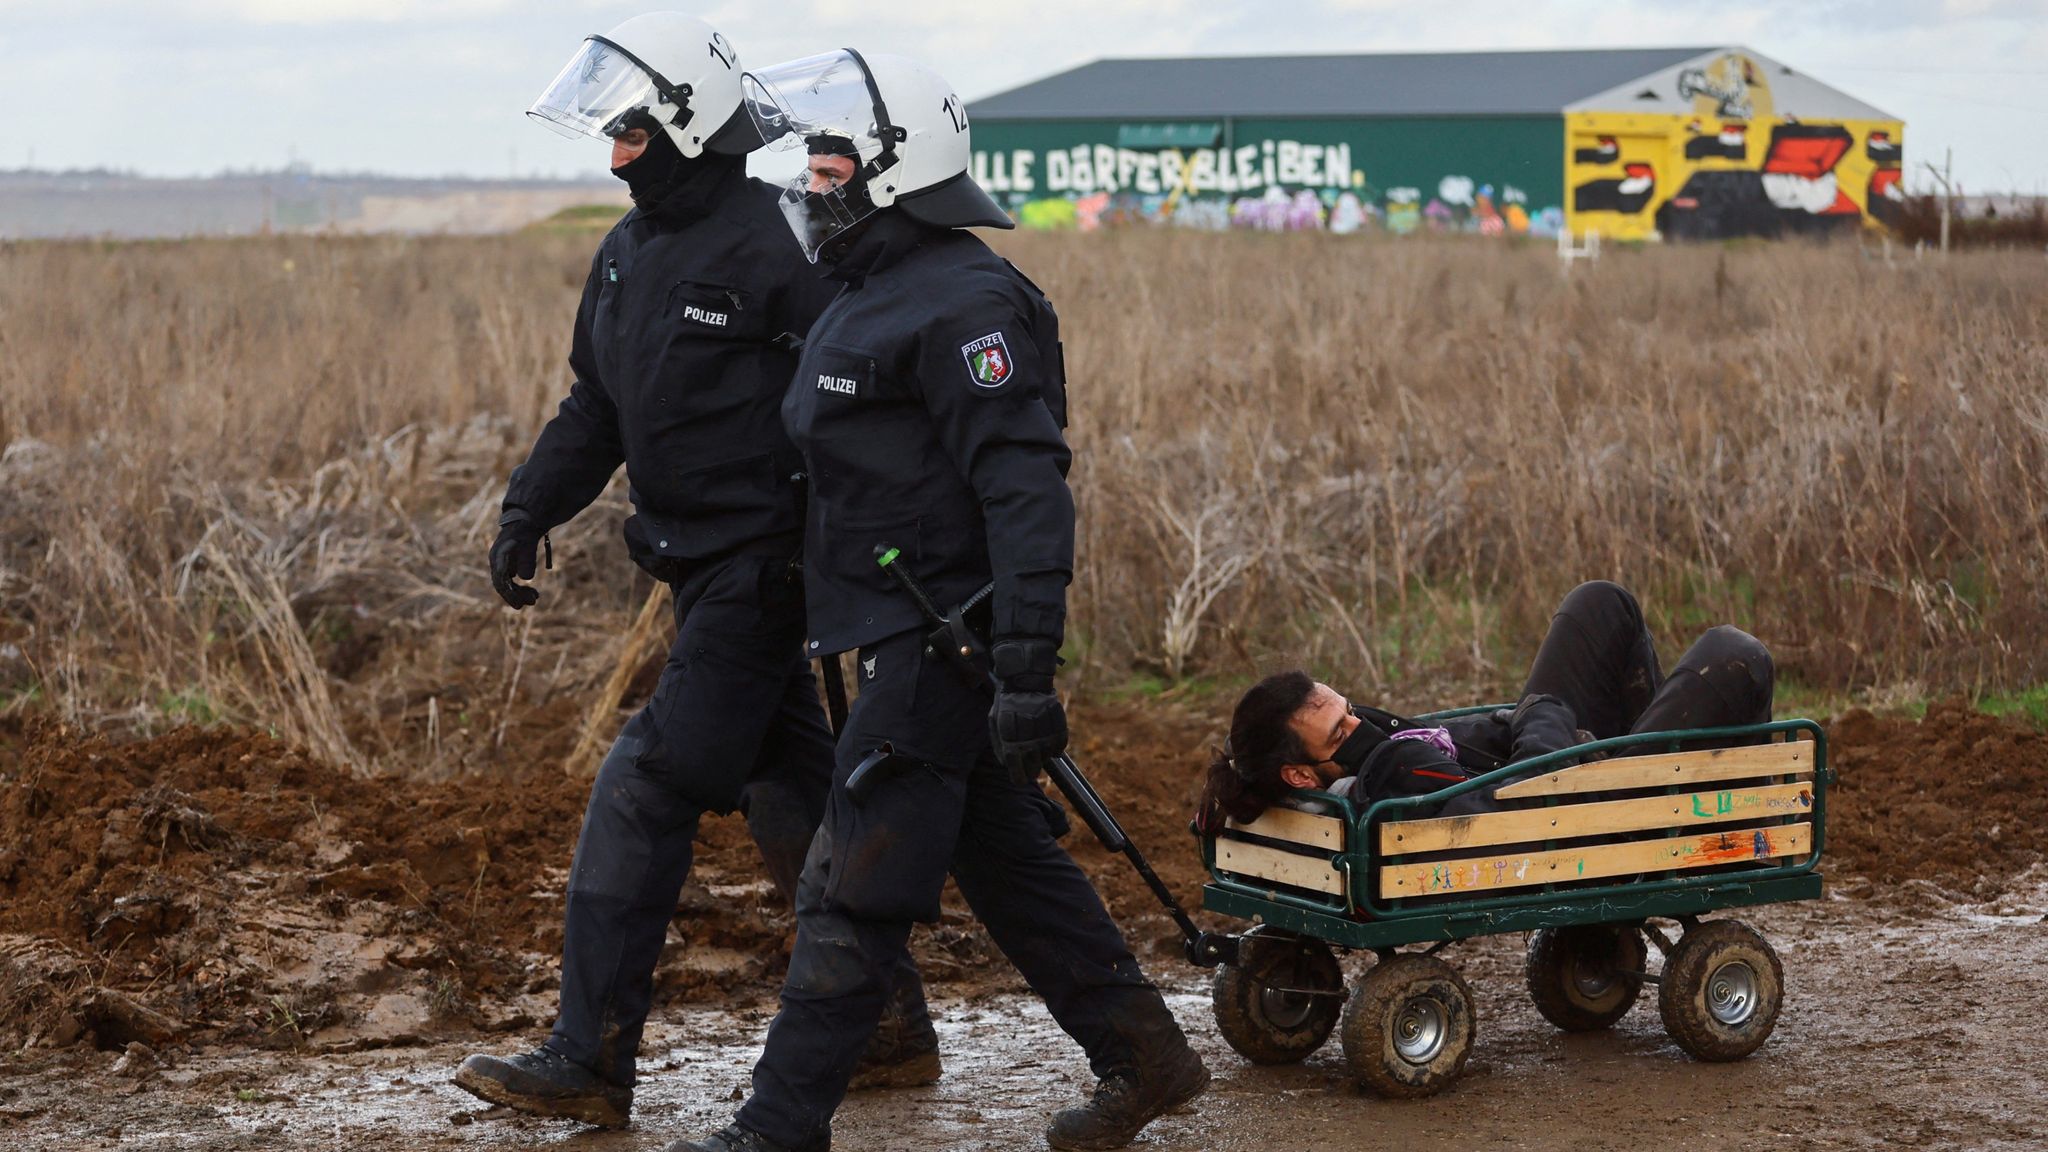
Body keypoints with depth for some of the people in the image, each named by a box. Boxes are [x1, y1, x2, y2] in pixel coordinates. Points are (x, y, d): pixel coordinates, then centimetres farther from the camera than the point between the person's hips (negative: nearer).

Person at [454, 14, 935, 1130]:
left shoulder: (772, 245, -15)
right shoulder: (628, 251, 13)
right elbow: (596, 404, 21)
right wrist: (529, 509, 12)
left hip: (762, 565, -9)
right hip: (700, 566, 9)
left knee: (647, 788, -11)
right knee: (789, 792, 15)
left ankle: (590, 1061, -5)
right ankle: (894, 1027, 27)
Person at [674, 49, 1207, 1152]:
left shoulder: (964, 304, -17)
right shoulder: (872, 294, 15)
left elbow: (1027, 491, -24)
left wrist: (1026, 669, -28)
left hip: (938, 641, -10)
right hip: (905, 635, 10)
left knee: (853, 890, -5)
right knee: (1005, 856, 16)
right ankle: (1141, 1053, 26)